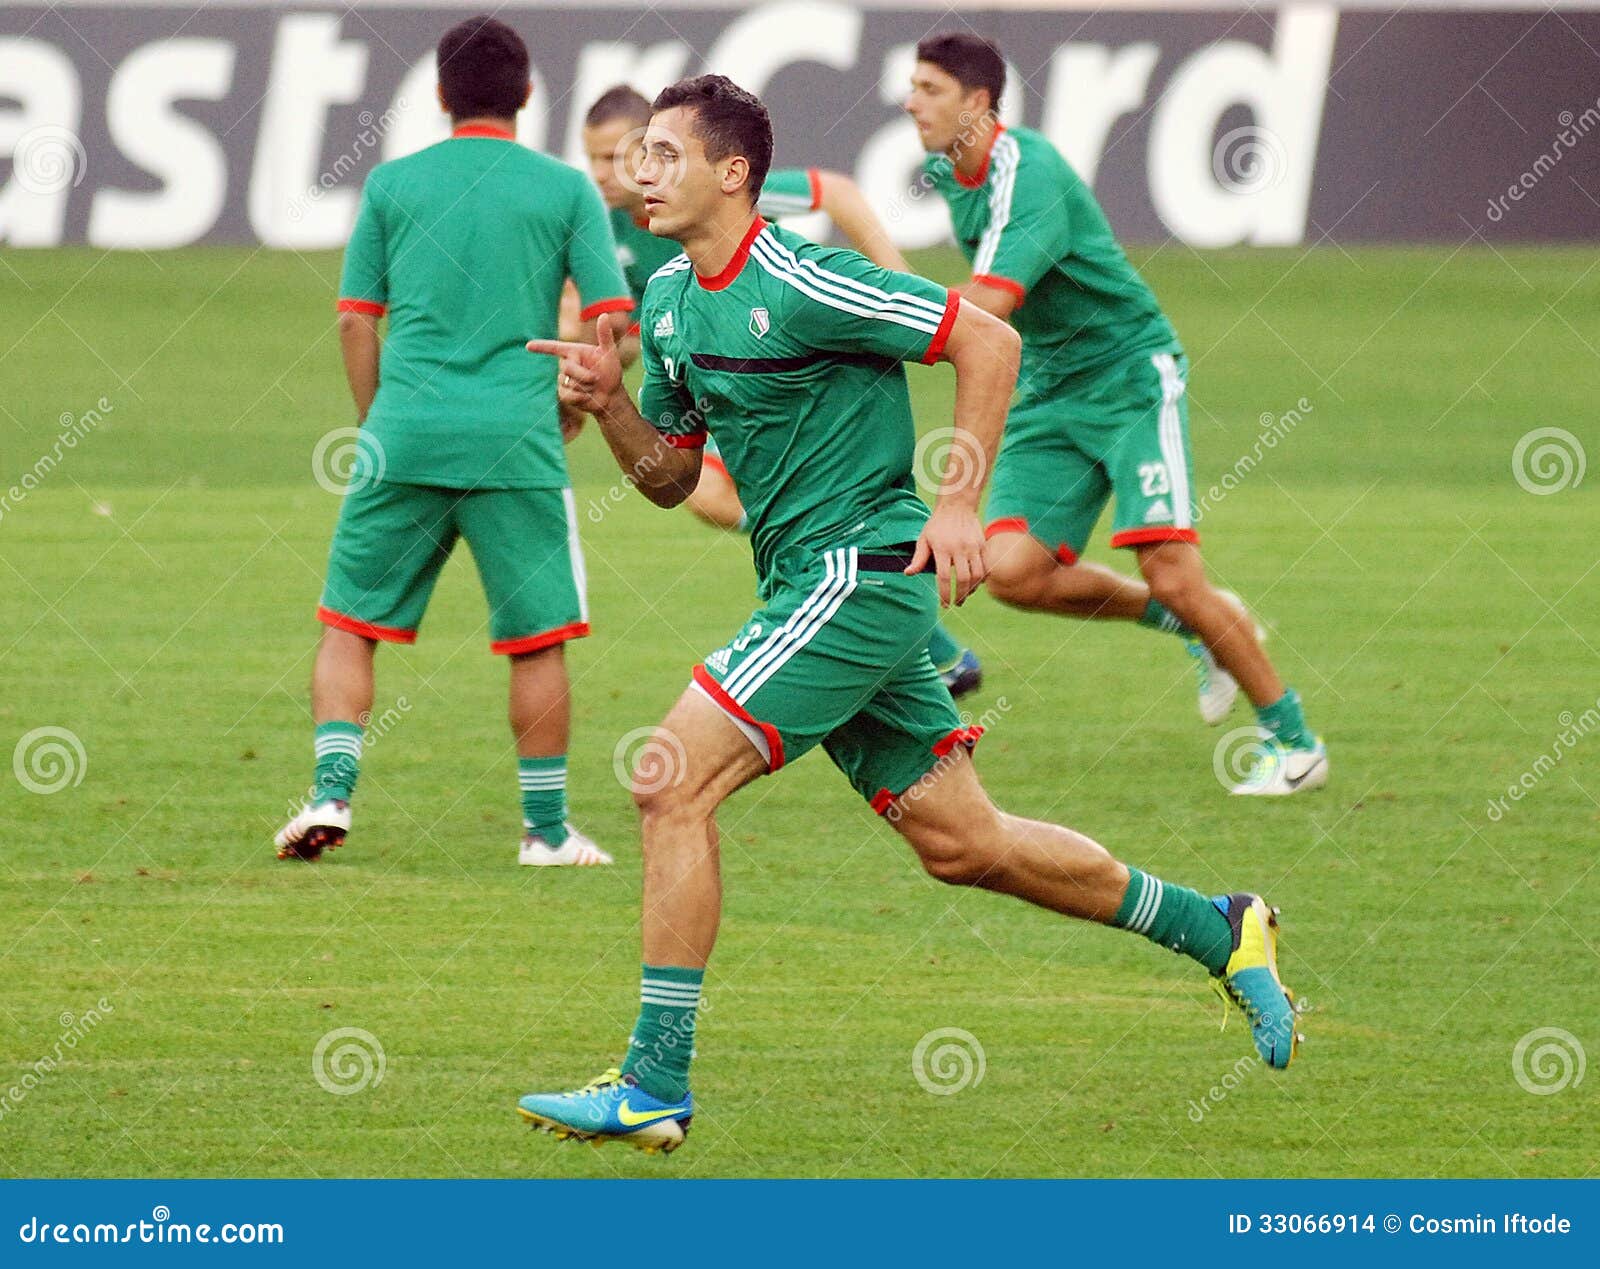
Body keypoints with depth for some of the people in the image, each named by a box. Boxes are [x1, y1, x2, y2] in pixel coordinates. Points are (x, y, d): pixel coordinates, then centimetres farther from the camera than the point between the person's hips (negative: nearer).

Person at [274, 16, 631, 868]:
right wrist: (573, 405, 17)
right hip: (517, 442, -1)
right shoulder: (566, 191, 4)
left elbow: (355, 323, 8)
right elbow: (612, 323, 1)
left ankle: (331, 791, -2)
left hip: (405, 436, 1)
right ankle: (547, 828, 11)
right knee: (536, 638, 8)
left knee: (350, 625, 11)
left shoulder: (392, 185, 7)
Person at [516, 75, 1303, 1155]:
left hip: (863, 571, -9)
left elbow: (988, 341, -13)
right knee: (962, 843, 12)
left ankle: (656, 1085, -13)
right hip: (811, 587, 9)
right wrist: (609, 407, -1)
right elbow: (670, 476, 19)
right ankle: (1218, 933, 27)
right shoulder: (670, 300, 11)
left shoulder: (802, 285, -15)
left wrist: (961, 502, -15)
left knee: (674, 782, -16)